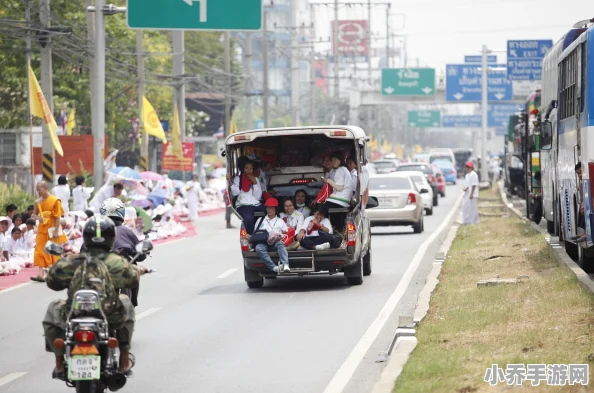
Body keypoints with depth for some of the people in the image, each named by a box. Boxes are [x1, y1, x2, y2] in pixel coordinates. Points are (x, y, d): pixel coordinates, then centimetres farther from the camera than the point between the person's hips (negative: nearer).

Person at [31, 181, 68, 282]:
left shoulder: (55, 200, -10)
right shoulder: (38, 202, 5)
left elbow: (58, 217, -11)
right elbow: (34, 214, 16)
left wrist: (56, 231, -14)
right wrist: (37, 218, -8)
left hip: (52, 230, -5)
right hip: (42, 230, 5)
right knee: (40, 252, -4)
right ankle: (41, 274, -9)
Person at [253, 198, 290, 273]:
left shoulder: (280, 221, 26)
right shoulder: (260, 220, 26)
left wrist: (281, 236, -6)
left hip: (276, 242, 0)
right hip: (263, 242, 0)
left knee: (280, 244, -37)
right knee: (258, 248, -36)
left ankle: (285, 265, -56)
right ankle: (274, 267, -50)